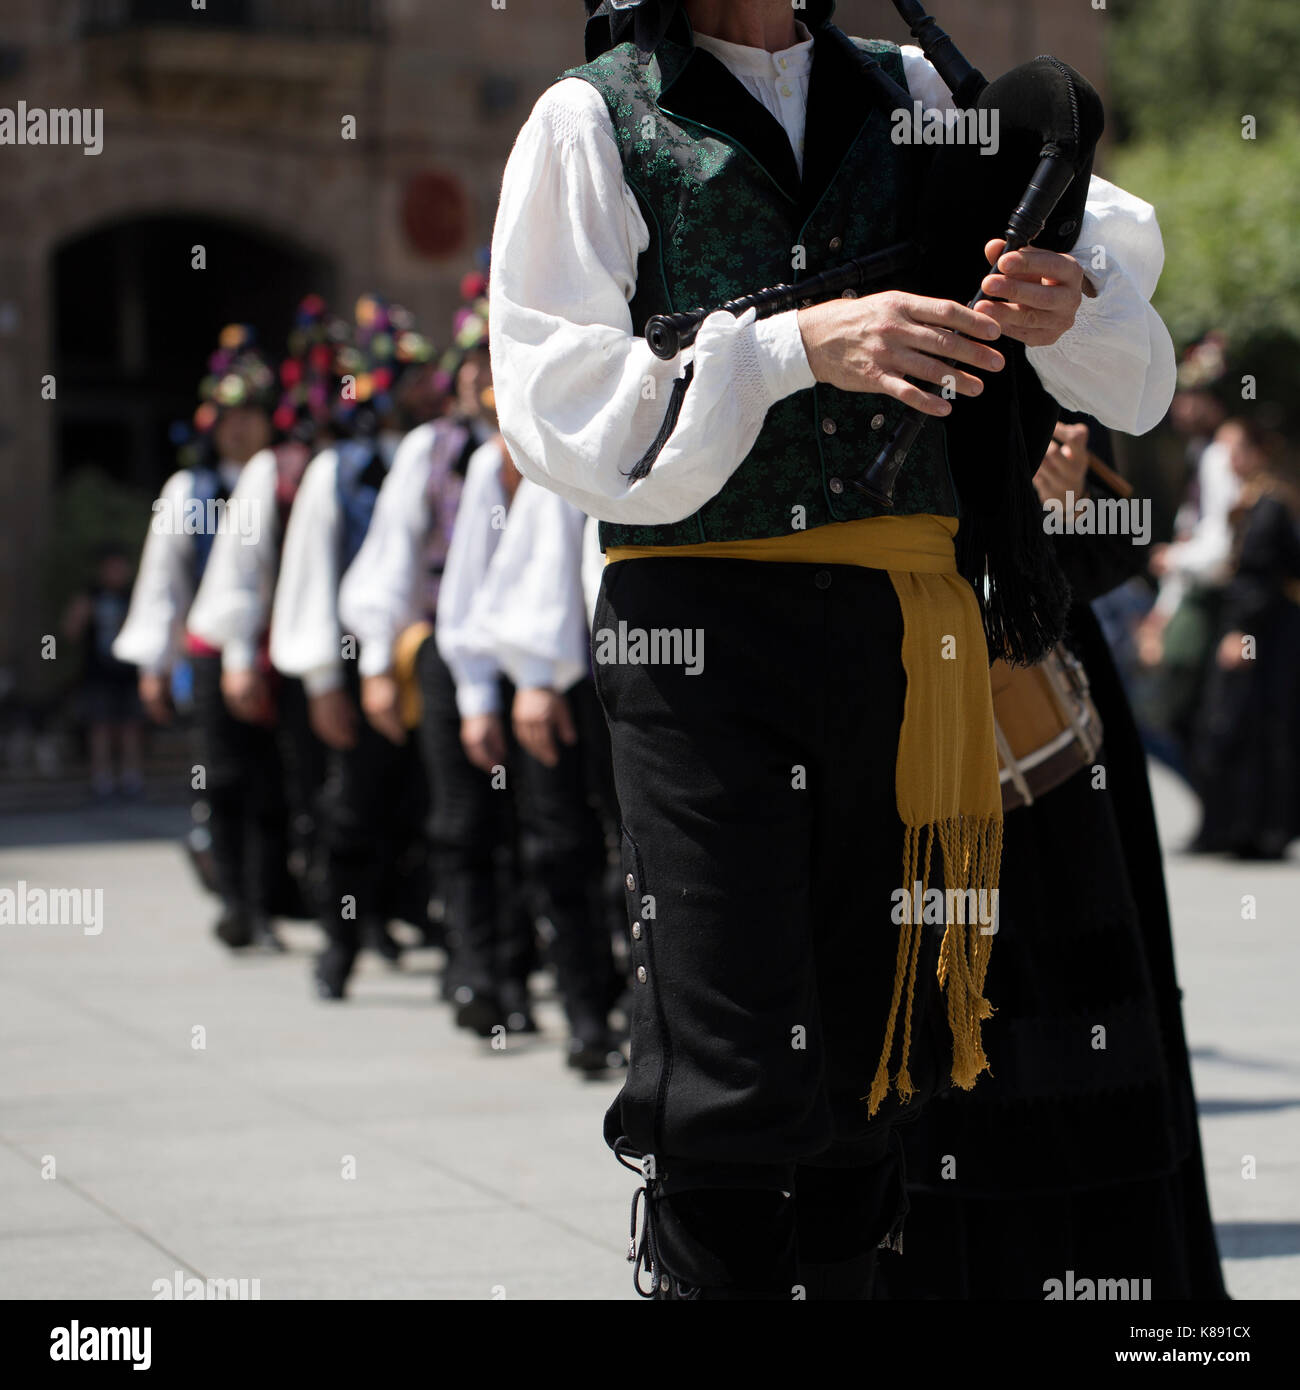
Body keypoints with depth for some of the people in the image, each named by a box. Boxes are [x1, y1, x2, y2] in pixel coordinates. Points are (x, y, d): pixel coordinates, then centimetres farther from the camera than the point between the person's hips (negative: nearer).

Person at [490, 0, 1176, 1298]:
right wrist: (800, 345, -18)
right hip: (698, 627, -4)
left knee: (864, 1072, 7)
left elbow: (1132, 381, 17)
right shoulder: (594, 120, 4)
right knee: (729, 1093, -9)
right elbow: (558, 408, -7)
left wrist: (1065, 307, -7)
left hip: (899, 631, 4)